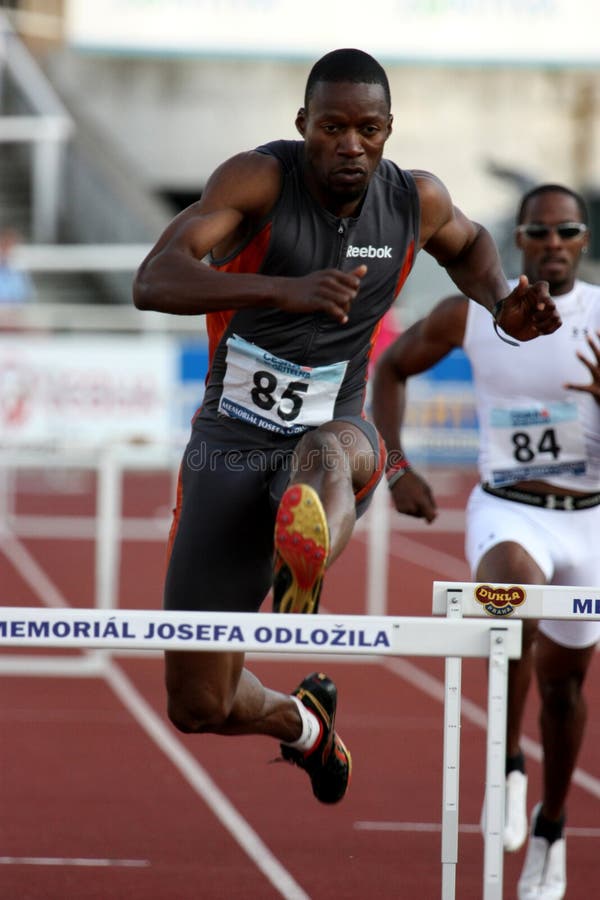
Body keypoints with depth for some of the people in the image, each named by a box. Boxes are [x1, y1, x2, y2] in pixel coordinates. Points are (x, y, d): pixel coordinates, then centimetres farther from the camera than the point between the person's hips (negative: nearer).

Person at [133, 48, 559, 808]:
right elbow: (152, 282, -32)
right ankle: (302, 723, 38)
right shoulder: (259, 179, -17)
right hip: (230, 447, -1)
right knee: (198, 708, 3)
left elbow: (466, 242, 24)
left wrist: (503, 304, 2)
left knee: (329, 454, -41)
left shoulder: (417, 201, -3)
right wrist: (286, 290, -46)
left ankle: (304, 569, -75)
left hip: (330, 429, 1)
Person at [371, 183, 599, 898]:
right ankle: (508, 767, -23)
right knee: (515, 589, -38)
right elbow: (390, 367, 10)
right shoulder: (471, 314, -6)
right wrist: (395, 470, 1)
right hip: (506, 511, -2)